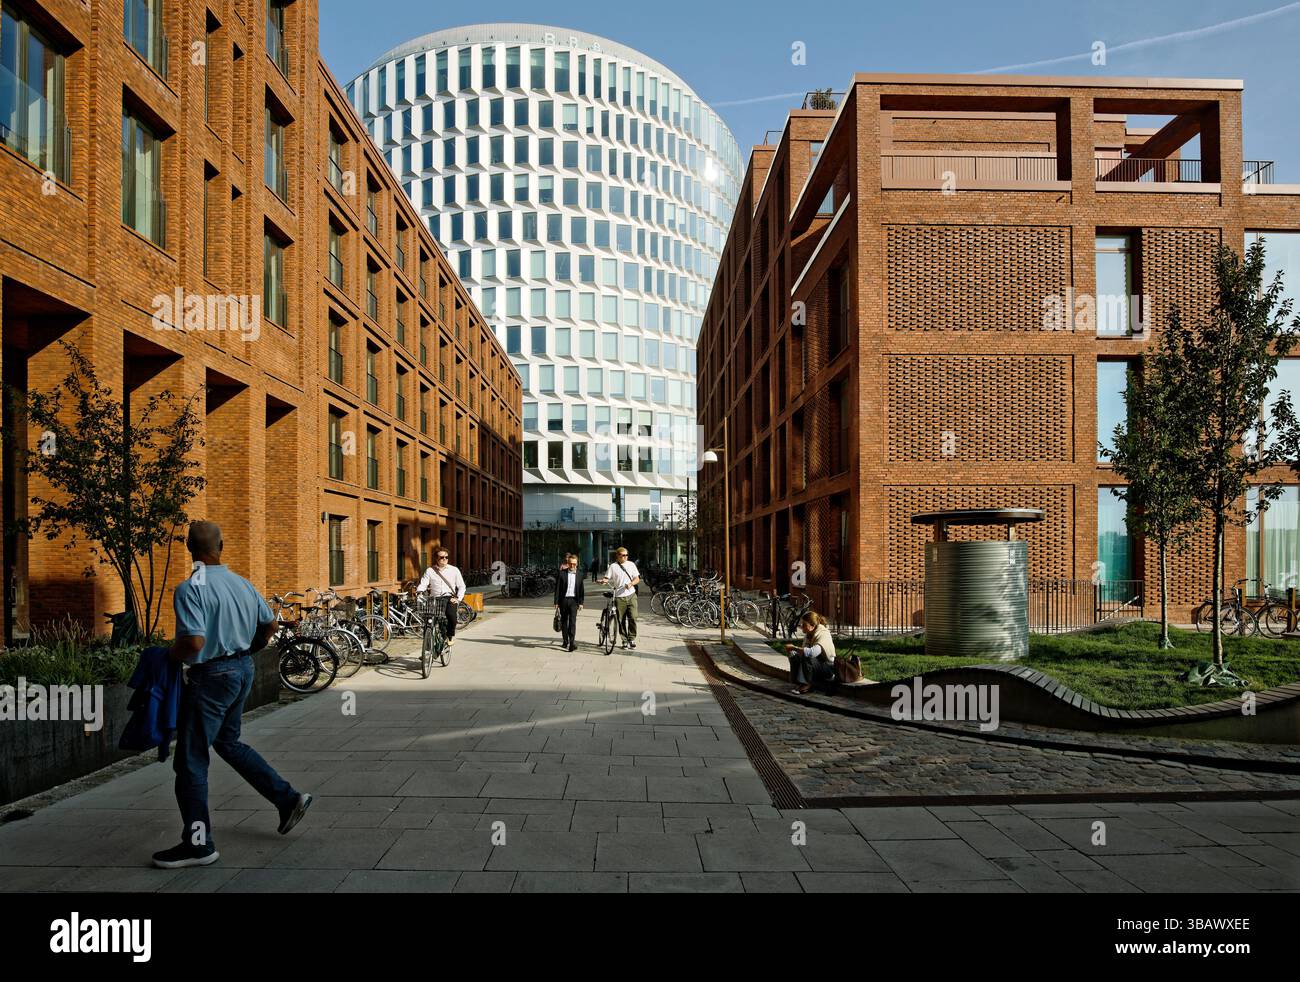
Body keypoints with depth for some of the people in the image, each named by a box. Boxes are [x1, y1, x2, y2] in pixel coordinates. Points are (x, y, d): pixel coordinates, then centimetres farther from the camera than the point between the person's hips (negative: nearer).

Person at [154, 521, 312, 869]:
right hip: (243, 670, 8)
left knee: (191, 760, 5)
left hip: (211, 677, -8)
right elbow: (270, 623, 14)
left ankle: (198, 844, 14)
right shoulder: (241, 583, 5)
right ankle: (288, 799, 24)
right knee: (227, 741, 25)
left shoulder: (190, 589, -19)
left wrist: (170, 656, -9)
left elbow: (194, 642, -28)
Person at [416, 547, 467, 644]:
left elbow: (461, 586, 11)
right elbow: (423, 584, 1)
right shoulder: (429, 571, 10)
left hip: (450, 598, -1)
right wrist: (419, 591, -22)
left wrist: (458, 598, -4)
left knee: (451, 614, -31)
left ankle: (451, 635, -2)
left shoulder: (454, 570, 10)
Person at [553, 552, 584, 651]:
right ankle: (565, 641, 23)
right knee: (564, 621, 9)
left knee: (573, 621, -11)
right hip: (563, 600, 0)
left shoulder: (579, 575, 7)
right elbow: (557, 589, -1)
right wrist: (556, 603, -4)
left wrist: (581, 603, 4)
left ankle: (572, 643, -16)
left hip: (574, 600, 0)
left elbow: (581, 590, 9)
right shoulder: (561, 573, -1)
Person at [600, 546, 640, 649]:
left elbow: (637, 579, 9)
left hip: (631, 595, 1)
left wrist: (631, 584, -10)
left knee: (632, 618, -8)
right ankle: (625, 640, 13)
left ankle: (632, 639, 3)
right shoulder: (613, 566, 2)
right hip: (619, 597, -1)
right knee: (621, 620, 3)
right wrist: (604, 581, -24)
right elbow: (607, 578, -1)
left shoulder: (631, 564, 9)